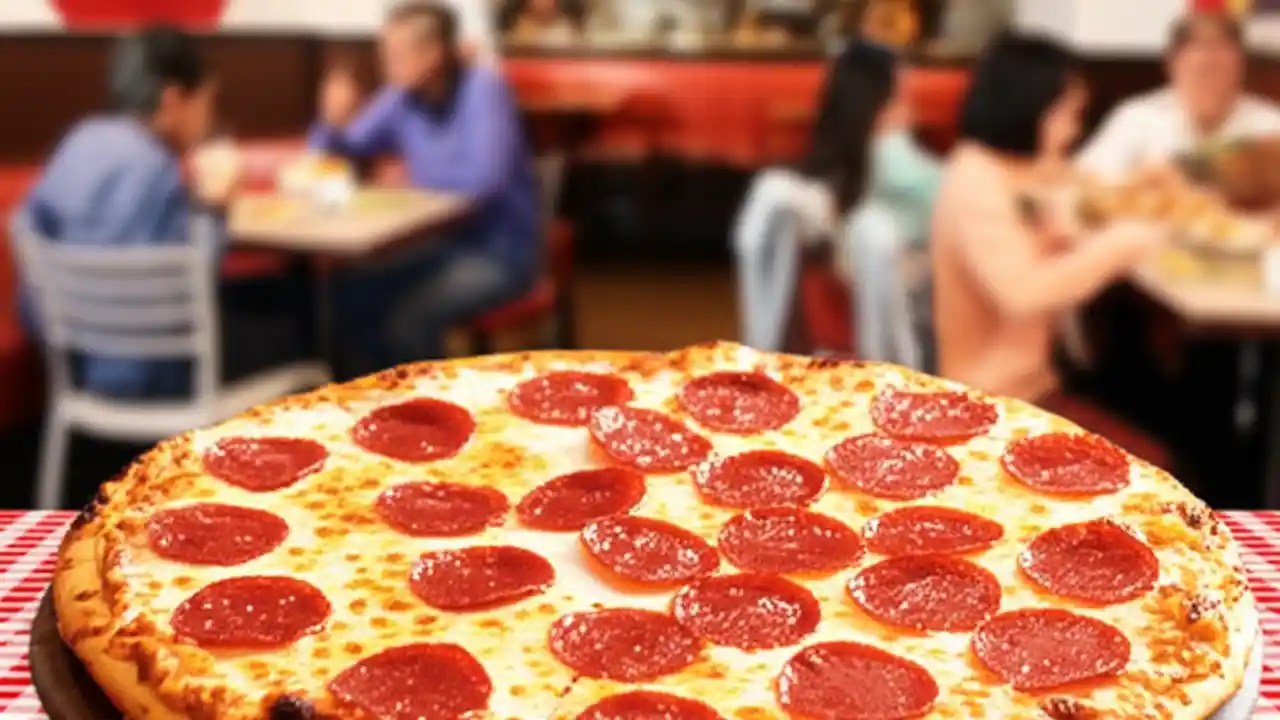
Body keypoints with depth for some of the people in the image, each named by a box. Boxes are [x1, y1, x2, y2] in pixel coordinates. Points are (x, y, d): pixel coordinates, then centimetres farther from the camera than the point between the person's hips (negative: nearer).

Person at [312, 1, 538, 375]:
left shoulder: (484, 89, -15)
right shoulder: (401, 98, 3)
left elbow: (485, 178, -27)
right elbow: (329, 156, 11)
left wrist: (410, 177, -12)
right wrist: (334, 122, -13)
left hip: (500, 250, -6)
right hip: (438, 243, 7)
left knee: (408, 317, -27)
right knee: (346, 297, -10)